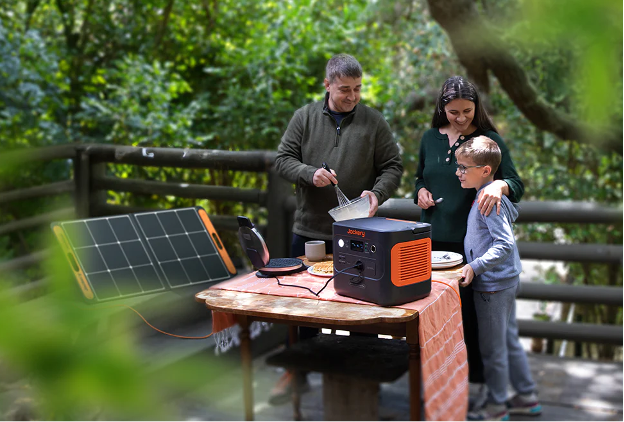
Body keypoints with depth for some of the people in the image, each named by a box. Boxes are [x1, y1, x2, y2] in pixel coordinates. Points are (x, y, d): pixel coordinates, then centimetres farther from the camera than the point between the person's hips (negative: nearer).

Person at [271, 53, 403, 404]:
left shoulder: (374, 122, 1)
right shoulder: (305, 117, 4)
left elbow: (393, 167, 3)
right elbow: (283, 160, 3)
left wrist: (377, 193, -16)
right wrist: (310, 173, -16)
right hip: (310, 229, 2)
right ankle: (297, 371, 26)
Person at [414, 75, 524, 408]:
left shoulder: (489, 140, -3)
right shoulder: (430, 138, 9)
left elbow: (517, 184, -9)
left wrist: (499, 185, -31)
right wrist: (421, 191, -1)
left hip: (470, 241, -4)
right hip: (433, 239, 4)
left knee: (470, 311, 0)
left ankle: (476, 378, 18)